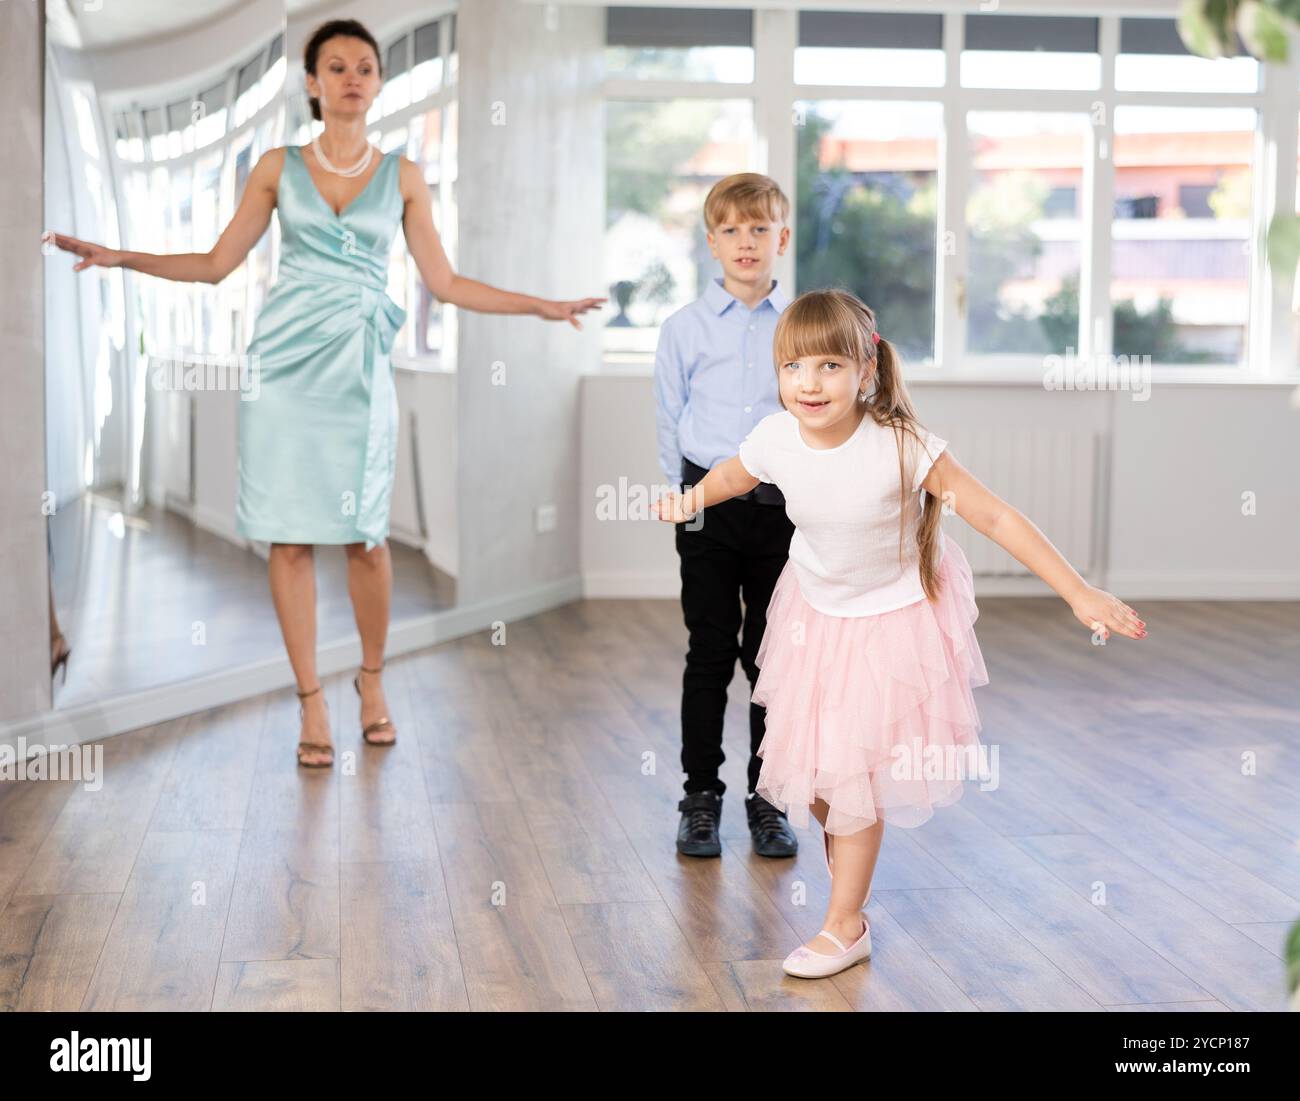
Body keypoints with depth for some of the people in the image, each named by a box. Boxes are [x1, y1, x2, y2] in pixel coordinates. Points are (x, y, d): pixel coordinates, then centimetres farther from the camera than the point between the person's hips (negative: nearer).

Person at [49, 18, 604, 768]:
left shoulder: (402, 176, 8)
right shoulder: (278, 167, 8)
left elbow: (447, 284, 7)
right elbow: (217, 264, 8)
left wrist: (542, 306, 2)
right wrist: (120, 258, -1)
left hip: (360, 368, 0)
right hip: (288, 362, 0)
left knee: (365, 536, 0)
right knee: (292, 537, -1)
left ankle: (373, 681, 23)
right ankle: (312, 703, 10)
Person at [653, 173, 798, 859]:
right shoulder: (684, 329, 2)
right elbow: (671, 423, 8)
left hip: (784, 504, 1)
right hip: (709, 504, -1)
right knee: (710, 654, 4)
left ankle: (768, 800, 17)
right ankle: (701, 796, 15)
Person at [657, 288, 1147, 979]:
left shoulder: (900, 446, -32)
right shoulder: (775, 439, -20)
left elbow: (996, 517, -27)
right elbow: (733, 474, 8)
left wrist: (1080, 594, -30)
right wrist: (692, 498, -6)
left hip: (892, 618, -4)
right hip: (815, 611, 4)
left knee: (853, 772, -1)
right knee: (806, 767, 11)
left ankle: (846, 925, 18)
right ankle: (841, 839, 45)